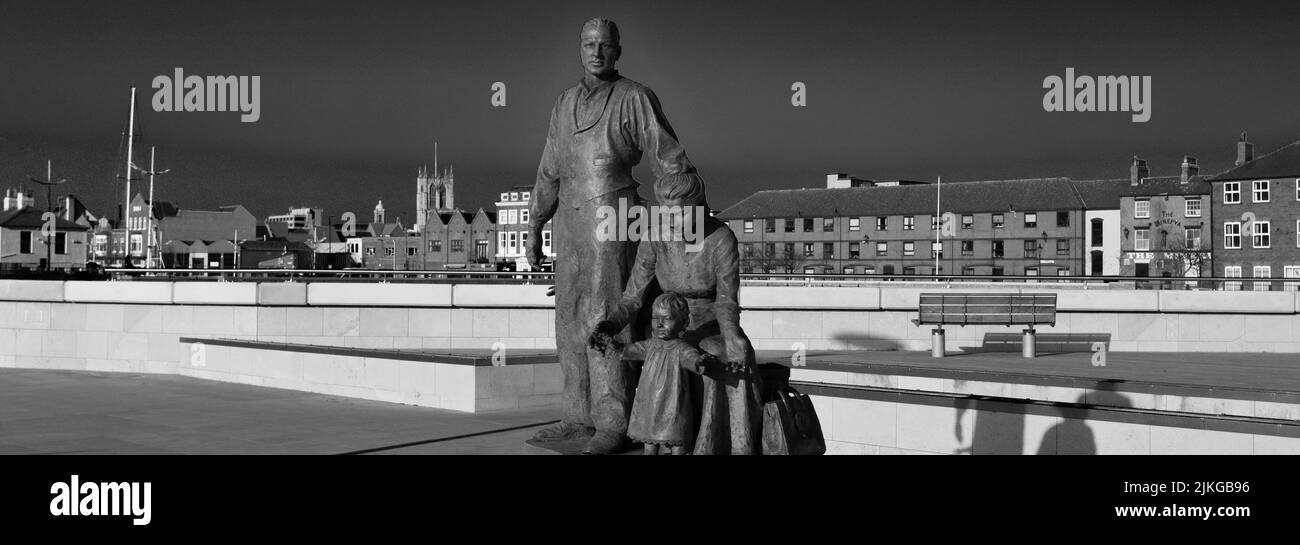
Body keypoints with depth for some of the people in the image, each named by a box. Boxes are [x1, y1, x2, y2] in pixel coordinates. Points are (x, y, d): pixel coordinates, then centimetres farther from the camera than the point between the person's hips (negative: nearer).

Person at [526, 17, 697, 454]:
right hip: (572, 223, 7)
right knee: (572, 320, 7)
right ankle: (580, 417, 15)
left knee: (604, 321, -11)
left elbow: (670, 158, -8)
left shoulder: (634, 98, -5)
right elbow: (550, 172, 17)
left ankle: (613, 426, -7)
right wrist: (534, 230, 15)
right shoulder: (566, 103, 14)